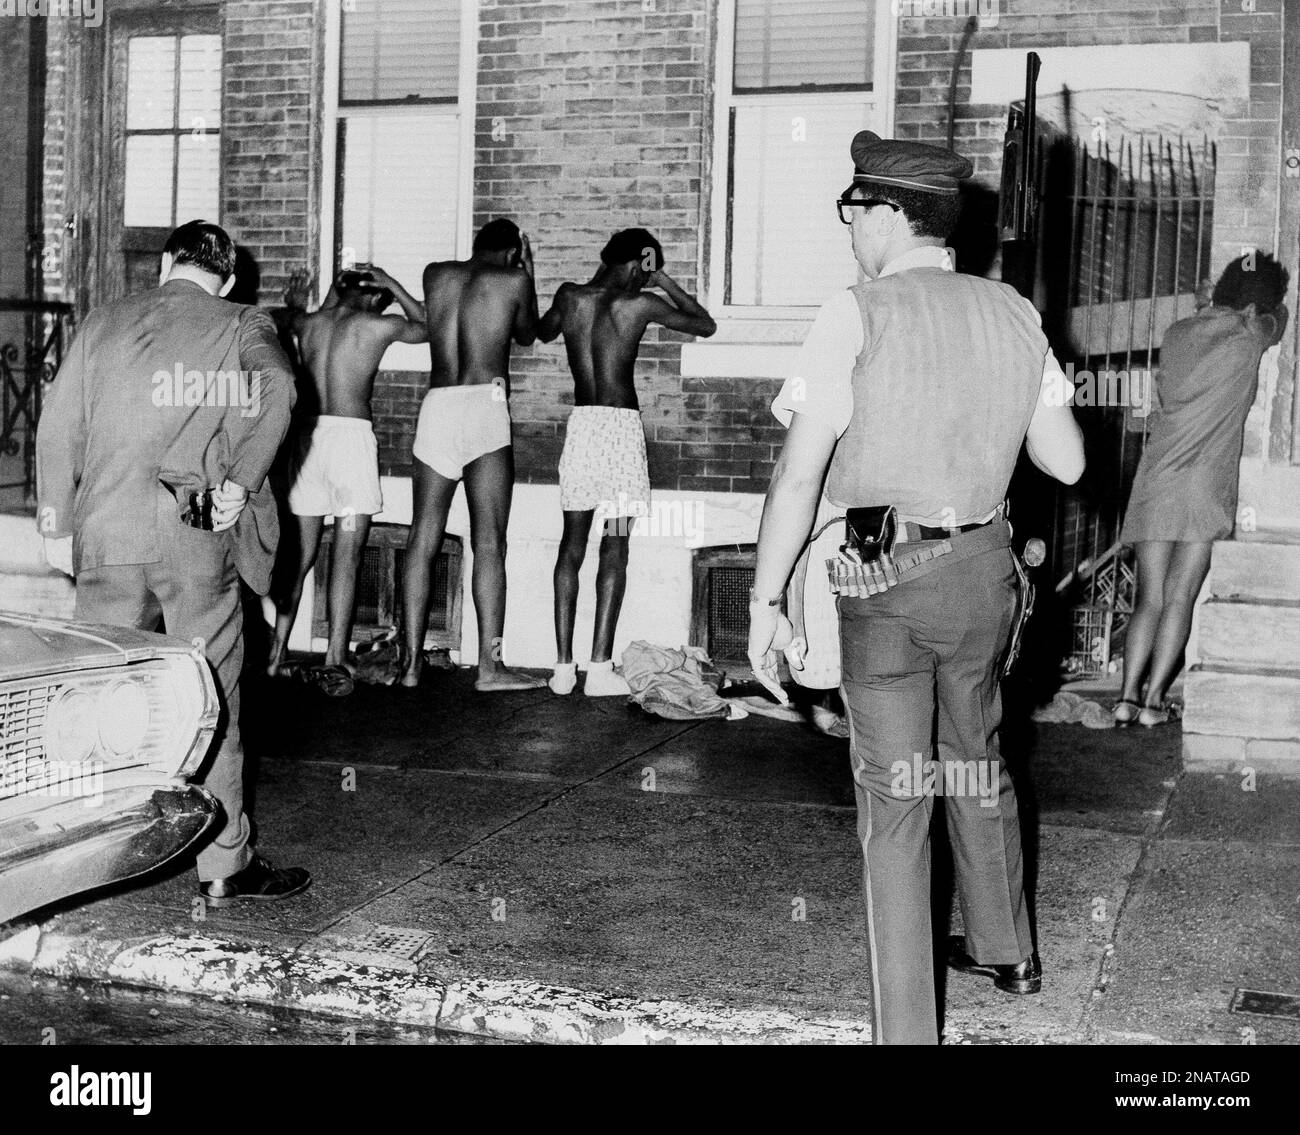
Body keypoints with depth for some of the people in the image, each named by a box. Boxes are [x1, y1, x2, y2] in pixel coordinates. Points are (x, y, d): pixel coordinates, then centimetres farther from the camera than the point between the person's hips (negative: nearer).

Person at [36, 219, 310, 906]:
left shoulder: (104, 322, 13)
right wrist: (240, 483, -14)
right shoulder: (243, 327, 4)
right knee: (211, 703, 4)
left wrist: (57, 525, 12)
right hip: (197, 539, -3)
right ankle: (224, 867, 10)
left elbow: (58, 427, 9)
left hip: (104, 538, 3)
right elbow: (275, 392, -17)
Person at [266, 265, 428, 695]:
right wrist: (393, 286, 23)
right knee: (347, 554, -4)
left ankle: (277, 652, 13)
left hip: (308, 434, 5)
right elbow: (427, 327, 20)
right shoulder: (377, 326, 1)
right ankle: (335, 660, -10)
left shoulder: (309, 324, 12)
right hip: (351, 434, -5)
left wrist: (320, 300, 41)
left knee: (299, 552, 12)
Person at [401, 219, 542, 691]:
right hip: (484, 405, -4)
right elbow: (527, 335, 22)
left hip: (436, 405, 4)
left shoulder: (436, 274, 15)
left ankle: (411, 661, 5)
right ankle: (490, 665, -7)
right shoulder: (513, 280, 6)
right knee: (488, 542, -4)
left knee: (422, 540, 5)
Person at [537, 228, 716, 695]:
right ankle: (600, 667, -4)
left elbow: (543, 331, 28)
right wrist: (665, 282, 15)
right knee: (614, 547, -1)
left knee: (573, 543, 7)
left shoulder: (569, 296, 5)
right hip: (622, 426, -3)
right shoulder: (640, 304, -4)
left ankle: (564, 665, 5)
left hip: (581, 424, 3)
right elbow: (706, 325, 9)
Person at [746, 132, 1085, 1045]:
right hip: (986, 567, 5)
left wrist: (766, 602, -11)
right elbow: (1067, 462, 7)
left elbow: (799, 472, -16)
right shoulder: (1014, 313, 4)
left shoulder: (858, 316, -11)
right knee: (977, 762, 25)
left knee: (896, 801, 3)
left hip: (889, 579, -5)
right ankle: (1007, 950, 44)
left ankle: (907, 1025, 9)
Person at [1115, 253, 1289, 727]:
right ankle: (1153, 699, -2)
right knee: (1179, 600, 0)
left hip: (1154, 483, 4)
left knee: (1149, 599, 5)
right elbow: (1279, 318, 20)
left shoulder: (1177, 333, 10)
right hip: (1203, 485, -4)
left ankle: (1128, 695, -4)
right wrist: (1270, 305, 42)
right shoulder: (1248, 338, -1)